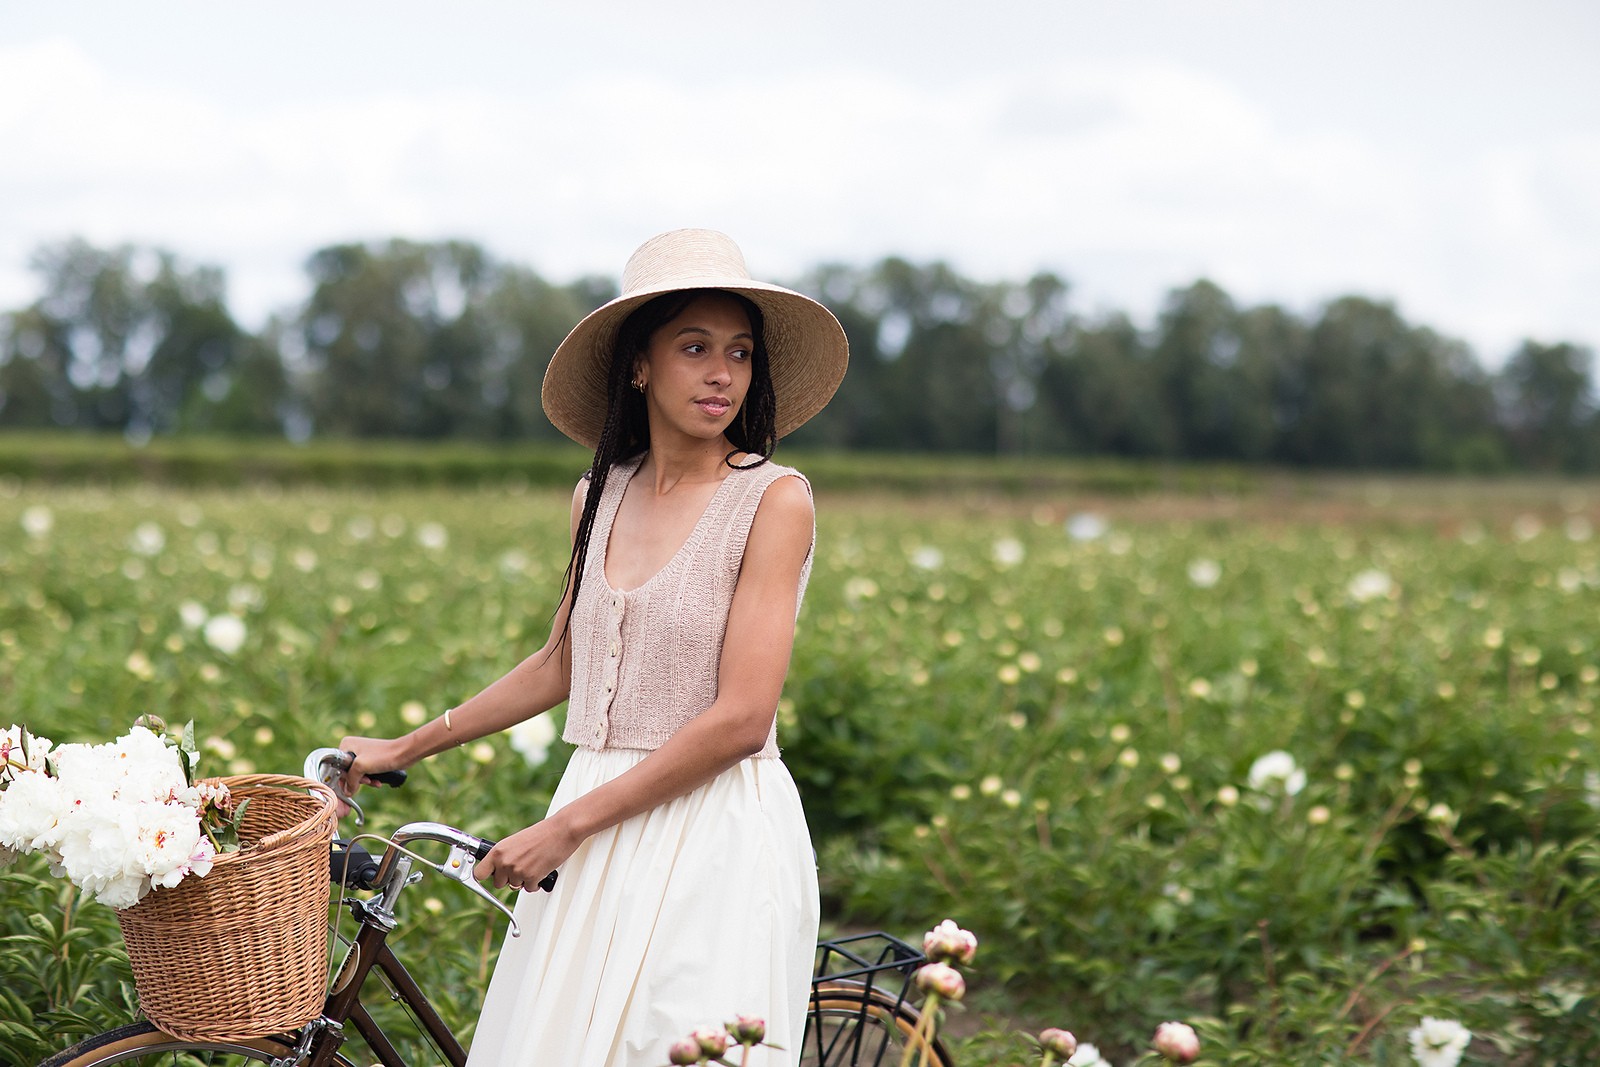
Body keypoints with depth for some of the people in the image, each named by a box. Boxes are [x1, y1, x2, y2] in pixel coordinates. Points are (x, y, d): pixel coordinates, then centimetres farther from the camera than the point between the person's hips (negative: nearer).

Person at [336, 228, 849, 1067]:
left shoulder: (774, 498, -9)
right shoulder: (599, 498, 9)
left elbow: (740, 719, -15)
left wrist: (565, 826, -13)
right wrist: (404, 749, 26)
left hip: (715, 840, -5)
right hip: (597, 844, 5)